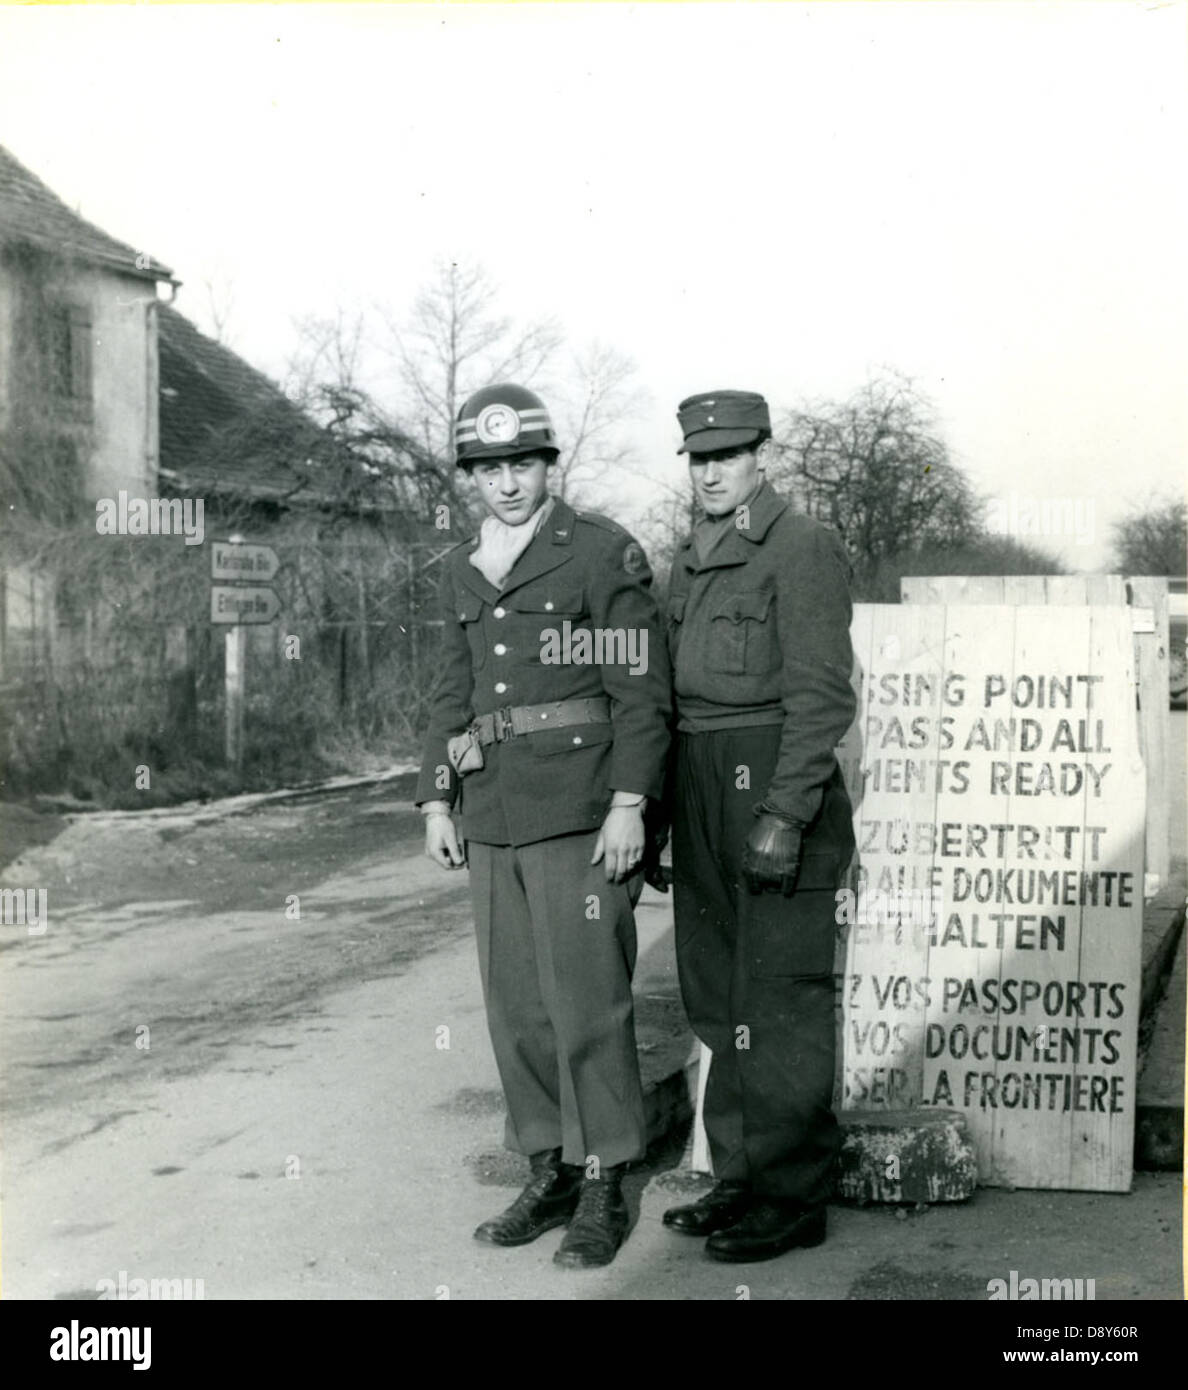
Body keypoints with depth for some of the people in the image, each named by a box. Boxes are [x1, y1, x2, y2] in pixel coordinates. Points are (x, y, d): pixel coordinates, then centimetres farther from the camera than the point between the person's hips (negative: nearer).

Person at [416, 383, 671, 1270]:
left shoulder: (604, 553, -3)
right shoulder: (462, 573, 15)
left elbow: (642, 689, -7)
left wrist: (628, 803, -14)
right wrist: (437, 800, 13)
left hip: (579, 816, -6)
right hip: (493, 821, 6)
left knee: (588, 1003, -4)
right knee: (516, 1007, 10)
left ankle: (604, 1190, 8)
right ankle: (550, 1173, 23)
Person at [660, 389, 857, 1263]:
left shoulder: (802, 549, -8)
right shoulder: (694, 561, 17)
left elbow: (822, 694, -15)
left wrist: (784, 816, -21)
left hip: (776, 790, -9)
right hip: (704, 796, 9)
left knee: (778, 1000, -4)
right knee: (720, 994, 13)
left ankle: (794, 1197, 6)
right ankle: (743, 1175, 24)